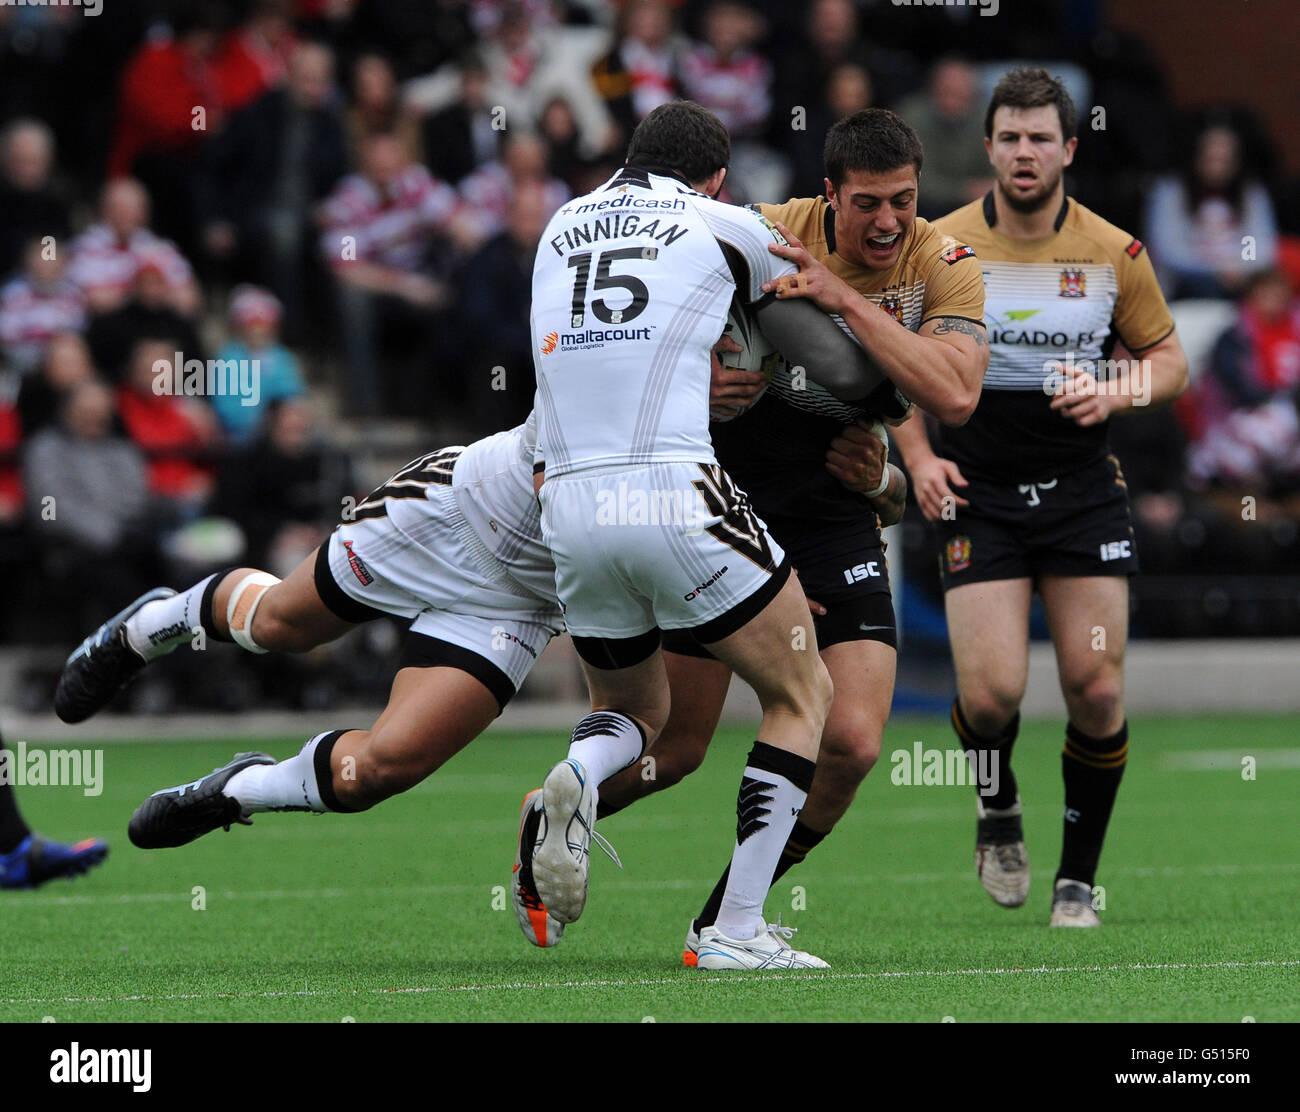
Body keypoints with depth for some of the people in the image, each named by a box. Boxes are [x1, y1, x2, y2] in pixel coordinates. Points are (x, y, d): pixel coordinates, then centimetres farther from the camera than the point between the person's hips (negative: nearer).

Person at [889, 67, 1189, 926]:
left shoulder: (1114, 253, -1)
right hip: (977, 493, -1)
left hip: (1083, 490, 1)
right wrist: (918, 455, -5)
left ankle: (1078, 879, 12)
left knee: (1097, 690, -5)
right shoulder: (941, 247, -3)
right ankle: (999, 811, 20)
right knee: (991, 692, -13)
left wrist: (1115, 393, -11)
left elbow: (1169, 359, 10)